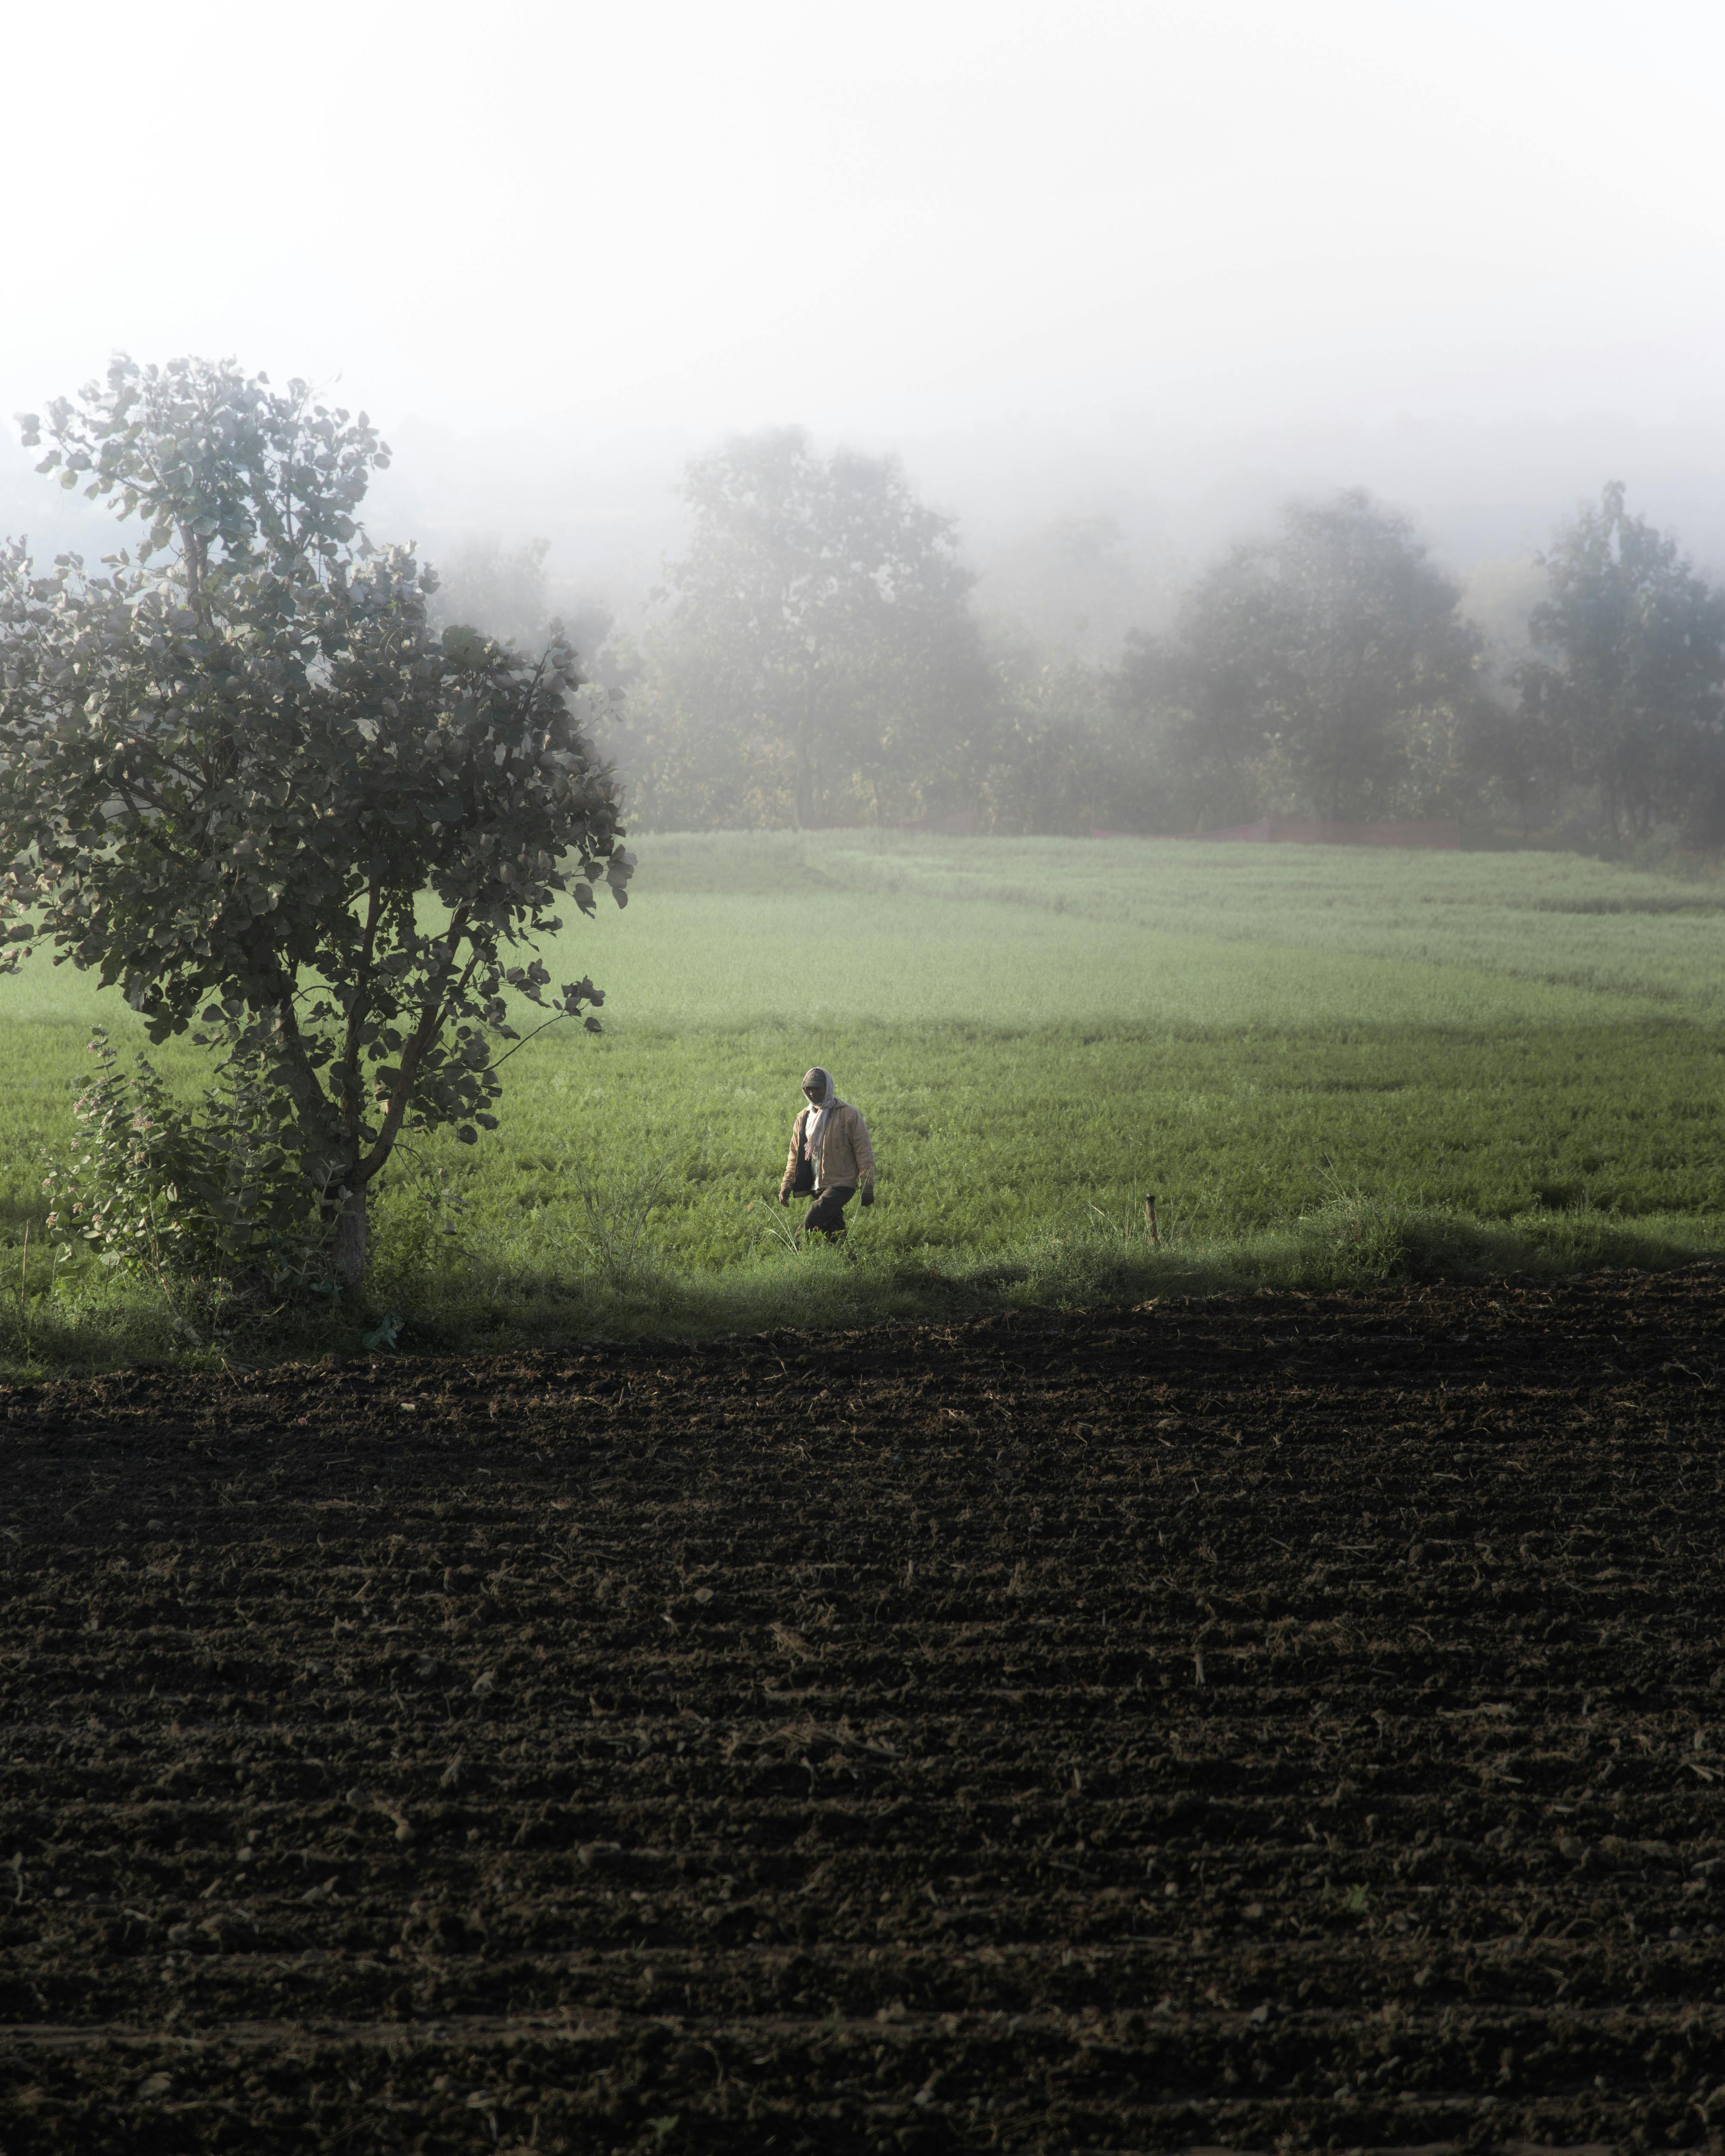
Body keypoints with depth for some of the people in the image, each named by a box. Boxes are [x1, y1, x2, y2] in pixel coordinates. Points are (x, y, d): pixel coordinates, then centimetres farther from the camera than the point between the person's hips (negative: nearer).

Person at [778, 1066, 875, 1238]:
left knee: (811, 1225, -22)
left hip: (841, 1185, -7)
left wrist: (867, 1187, -10)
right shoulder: (803, 1118, 12)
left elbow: (864, 1153, -7)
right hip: (817, 1186, 7)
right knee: (833, 1232, 8)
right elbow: (795, 1154, 18)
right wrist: (787, 1184, 6)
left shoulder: (847, 1114, -6)